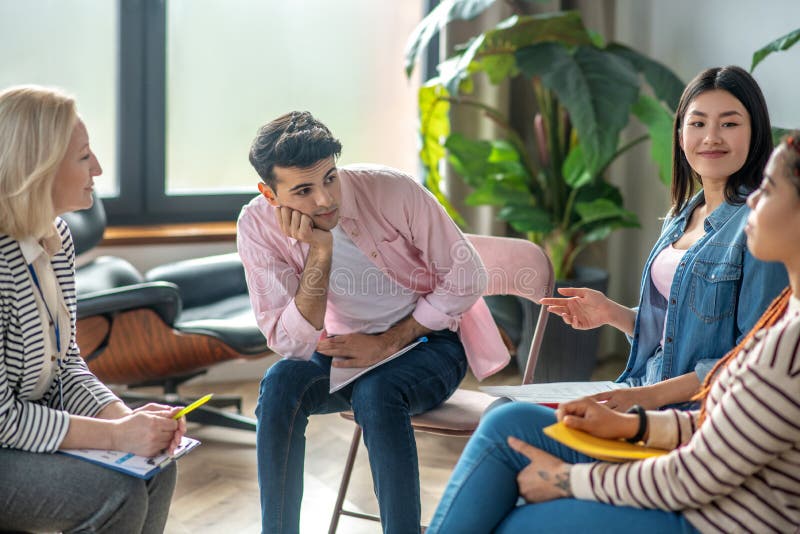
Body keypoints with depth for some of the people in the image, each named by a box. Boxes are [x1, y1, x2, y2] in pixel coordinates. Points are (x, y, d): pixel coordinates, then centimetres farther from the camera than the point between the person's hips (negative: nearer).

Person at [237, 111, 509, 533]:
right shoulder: (258, 226, -15)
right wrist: (319, 252, -30)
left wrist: (386, 343, -18)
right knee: (280, 384, -25)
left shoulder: (393, 191, -21)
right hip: (351, 349, 3)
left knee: (375, 393, -33)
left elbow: (467, 279, -13)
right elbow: (293, 345, -19)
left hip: (428, 340, -2)